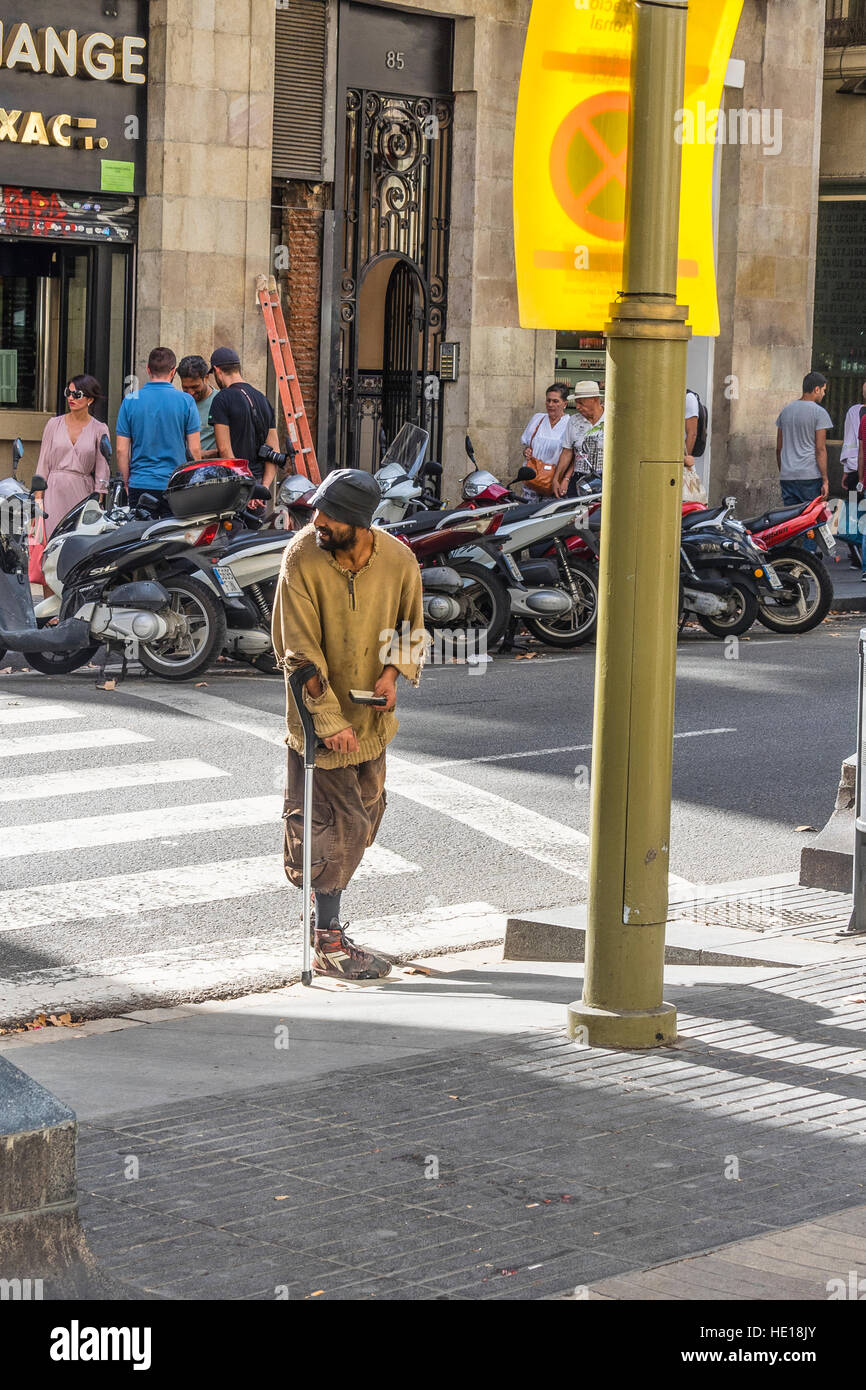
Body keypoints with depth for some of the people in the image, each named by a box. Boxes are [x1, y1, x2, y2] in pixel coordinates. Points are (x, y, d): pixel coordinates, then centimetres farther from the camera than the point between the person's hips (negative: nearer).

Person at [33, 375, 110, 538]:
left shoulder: (99, 429, 4)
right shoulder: (54, 424, 9)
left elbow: (102, 470, 4)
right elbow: (43, 462, 9)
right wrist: (38, 498, 2)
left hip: (83, 493, -1)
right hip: (55, 491, 1)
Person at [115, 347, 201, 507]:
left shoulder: (129, 401, 1)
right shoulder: (186, 401, -3)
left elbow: (121, 450, 2)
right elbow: (195, 449, -3)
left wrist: (127, 482, 13)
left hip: (140, 486, 1)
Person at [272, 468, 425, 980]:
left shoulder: (398, 560, -8)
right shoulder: (302, 559, -18)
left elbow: (411, 627, 9)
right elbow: (299, 650, -18)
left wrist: (393, 671, -11)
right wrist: (330, 720, -22)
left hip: (371, 715, 5)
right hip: (320, 714, -5)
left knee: (363, 820, 14)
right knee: (339, 825, -5)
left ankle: (329, 927, 29)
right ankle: (328, 946, 6)